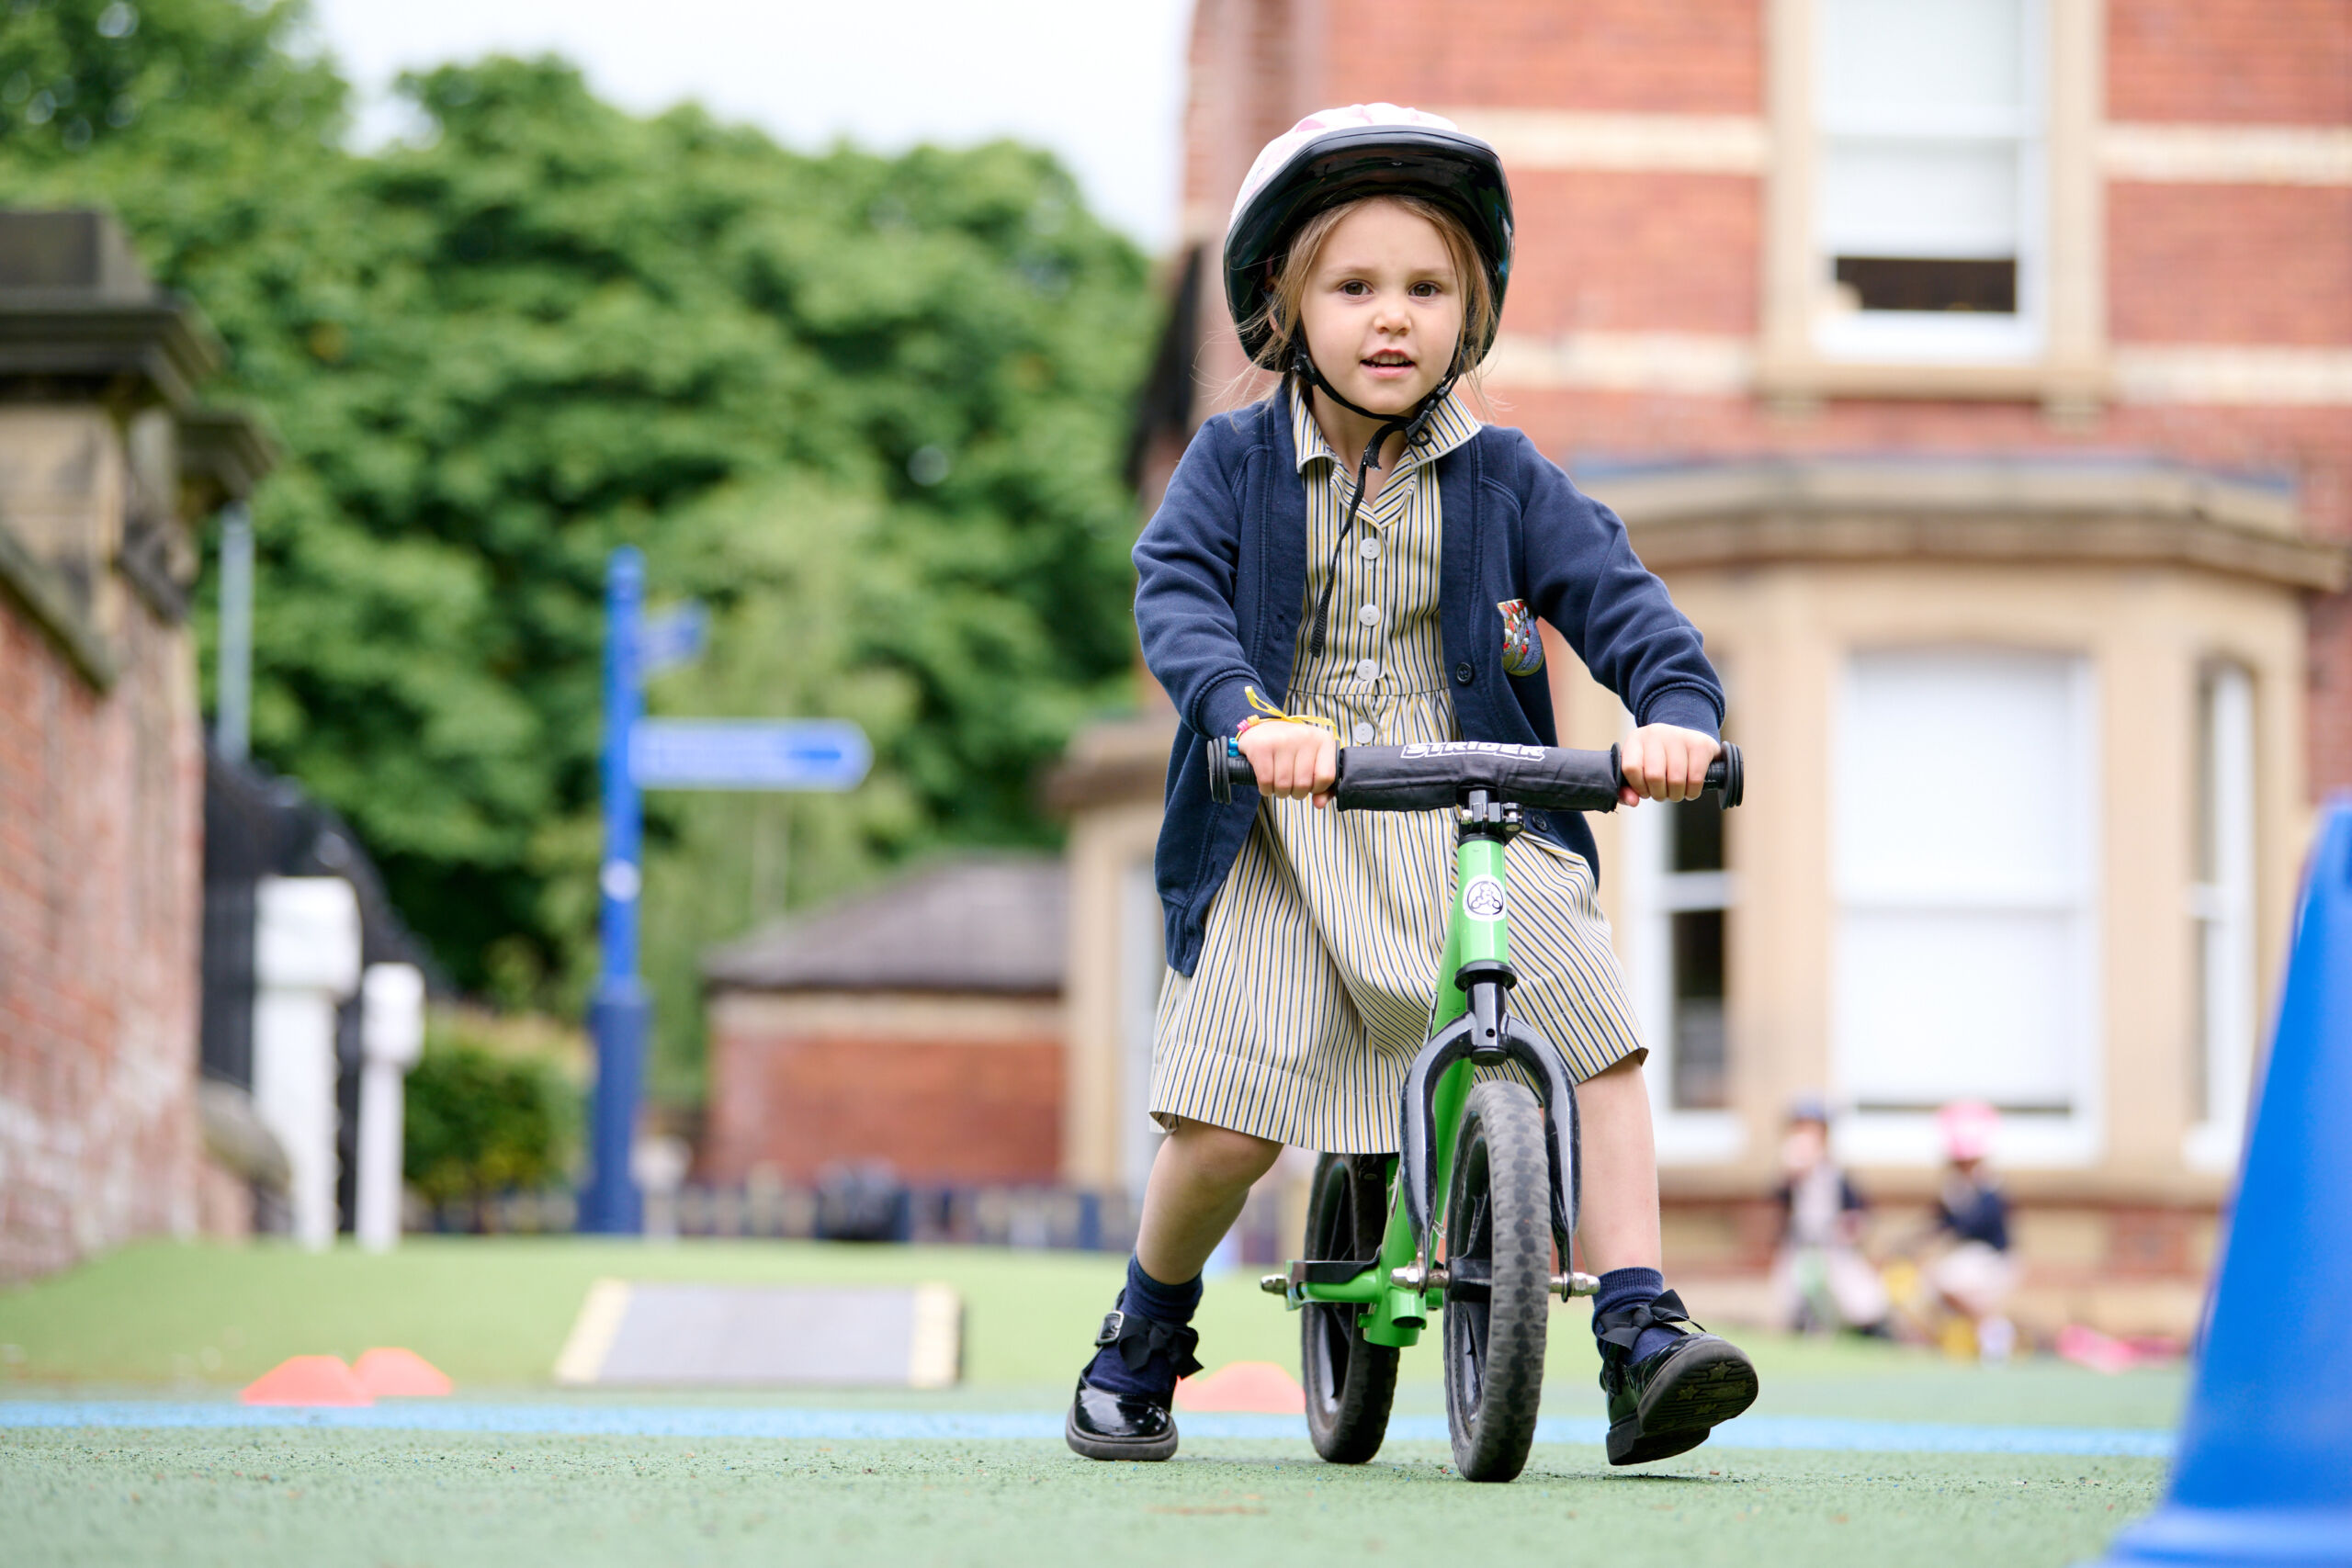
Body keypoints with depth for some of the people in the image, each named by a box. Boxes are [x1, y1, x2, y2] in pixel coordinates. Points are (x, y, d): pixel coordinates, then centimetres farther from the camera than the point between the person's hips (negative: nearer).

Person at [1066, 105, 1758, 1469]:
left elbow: (1613, 593, -3)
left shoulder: (1501, 476, 6)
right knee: (1225, 1127, -11)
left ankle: (1644, 1339, -15)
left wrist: (1676, 710, -25)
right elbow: (1176, 591, -13)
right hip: (1283, 833, -2)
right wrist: (1249, 714, -34)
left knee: (1604, 1037, -18)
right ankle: (1142, 1343, 17)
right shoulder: (1237, 462, 2)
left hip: (1471, 820, 2)